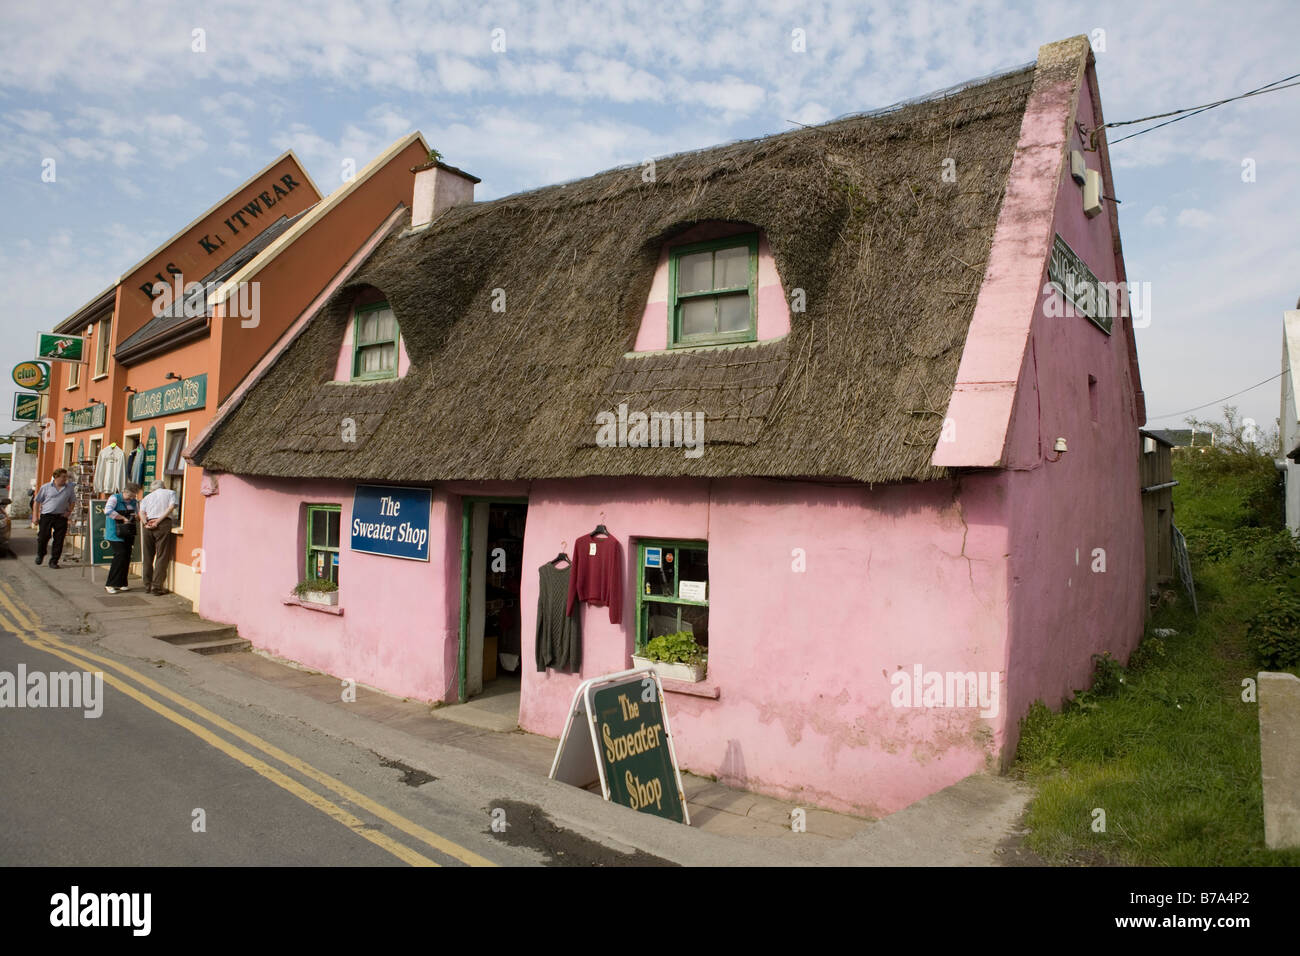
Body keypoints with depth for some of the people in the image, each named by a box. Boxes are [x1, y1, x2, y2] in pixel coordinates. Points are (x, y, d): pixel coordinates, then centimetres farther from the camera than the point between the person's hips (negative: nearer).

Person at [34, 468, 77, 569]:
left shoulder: (70, 488, 7)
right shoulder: (46, 487, 2)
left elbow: (72, 501, 18)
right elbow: (37, 501, 7)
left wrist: (69, 511, 3)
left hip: (61, 516, 1)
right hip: (47, 515, -1)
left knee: (59, 540, 1)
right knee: (43, 537, 0)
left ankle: (54, 561, 11)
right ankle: (40, 554, 29)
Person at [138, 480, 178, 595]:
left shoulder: (147, 497, 24)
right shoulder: (170, 492, 16)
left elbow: (141, 512, 6)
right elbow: (171, 507, -3)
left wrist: (145, 523, -6)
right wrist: (158, 521, -7)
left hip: (148, 526, 4)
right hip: (163, 525, -4)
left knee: (148, 556, 11)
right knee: (162, 556, -3)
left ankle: (147, 586, 14)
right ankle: (156, 586, -8)